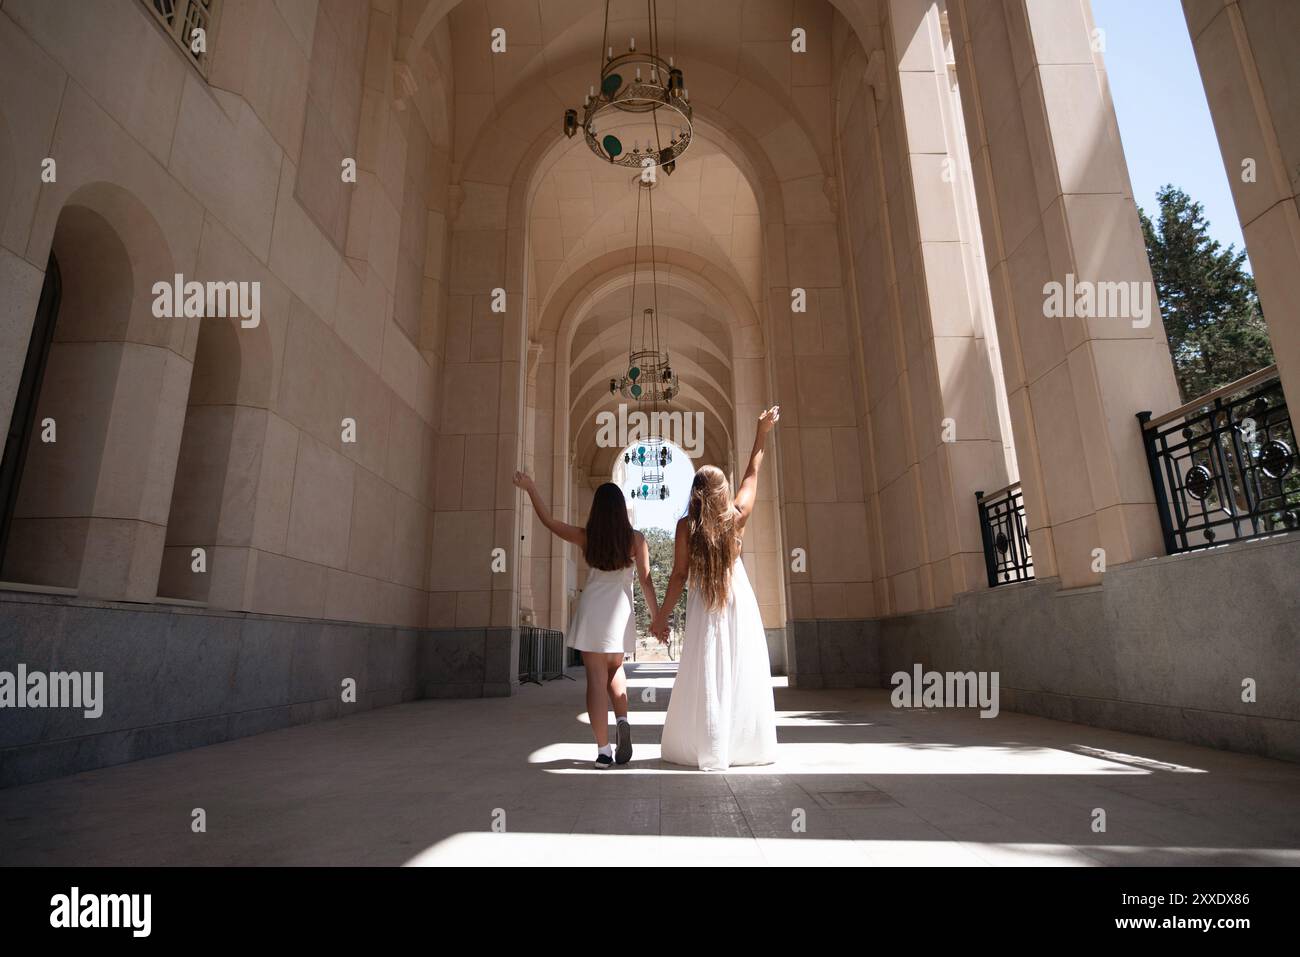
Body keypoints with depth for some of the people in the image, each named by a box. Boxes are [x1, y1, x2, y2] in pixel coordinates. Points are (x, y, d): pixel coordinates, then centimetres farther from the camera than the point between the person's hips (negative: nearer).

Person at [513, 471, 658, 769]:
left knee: (596, 678, 2)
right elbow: (646, 580, -2)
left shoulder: (586, 537, -1)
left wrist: (531, 489, 18)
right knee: (615, 670, 25)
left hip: (592, 610, -1)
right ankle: (623, 721, 4)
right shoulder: (635, 538, -2)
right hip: (620, 612, 1)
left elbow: (549, 521, 9)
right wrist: (655, 615, 7)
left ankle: (603, 750, 0)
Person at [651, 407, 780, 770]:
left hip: (704, 607, -1)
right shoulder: (737, 516, -6)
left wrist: (661, 615, -2)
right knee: (742, 674, 8)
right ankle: (746, 746, 14)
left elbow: (679, 575, -9)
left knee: (703, 676, 4)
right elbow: (752, 475, 7)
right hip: (738, 603, 1)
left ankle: (707, 750, 7)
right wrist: (762, 433, 17)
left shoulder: (686, 526, -10)